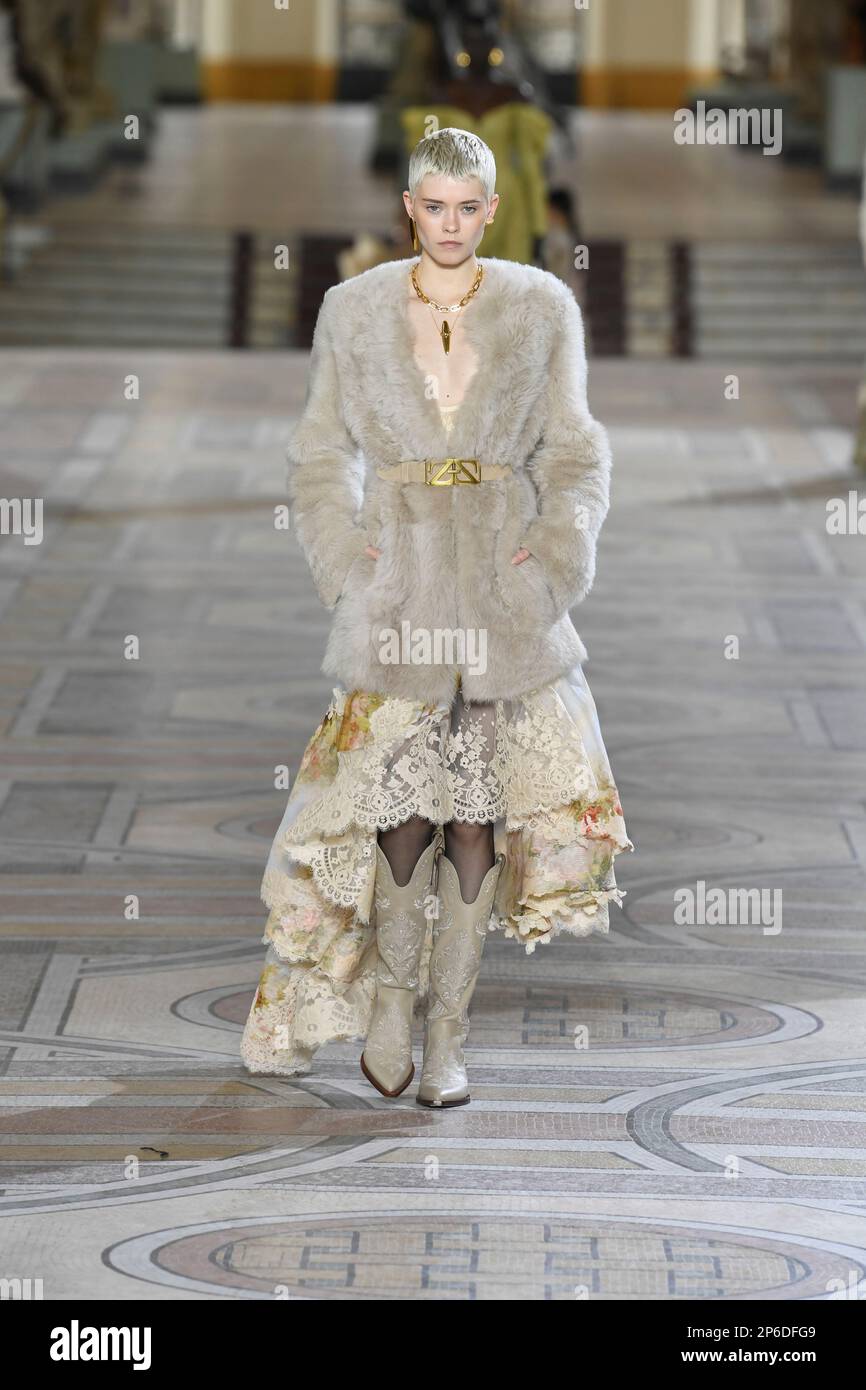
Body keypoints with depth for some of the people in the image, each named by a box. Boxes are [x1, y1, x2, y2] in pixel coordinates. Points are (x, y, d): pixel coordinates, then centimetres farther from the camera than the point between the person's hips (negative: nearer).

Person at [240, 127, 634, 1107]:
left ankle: (447, 1028, 8)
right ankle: (391, 989, 17)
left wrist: (553, 557, -3)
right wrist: (344, 563, -1)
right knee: (402, 803, -7)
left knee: (480, 806, -1)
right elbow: (321, 453, 10)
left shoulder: (542, 307, 5)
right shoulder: (355, 310, 4)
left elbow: (572, 451, 8)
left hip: (505, 584, 1)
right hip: (399, 577, -1)